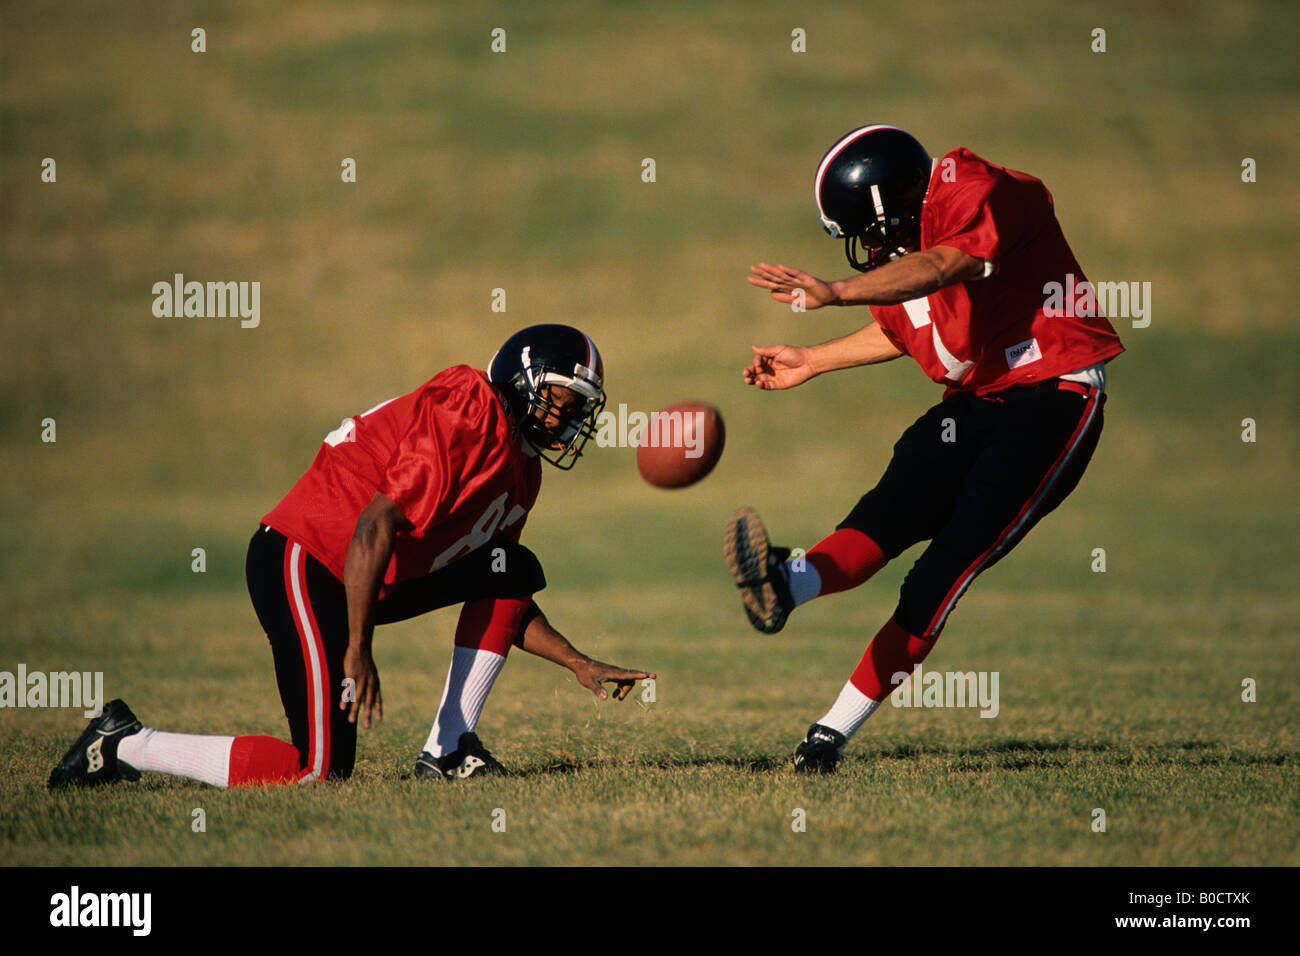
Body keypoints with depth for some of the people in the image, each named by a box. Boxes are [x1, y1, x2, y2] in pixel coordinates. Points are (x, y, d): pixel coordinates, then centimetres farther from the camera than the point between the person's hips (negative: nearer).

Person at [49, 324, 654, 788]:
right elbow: (374, 530, -23)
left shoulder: (521, 468, 14)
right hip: (304, 563, -10)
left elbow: (504, 605, 22)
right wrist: (358, 653, -22)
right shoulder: (468, 415, -17)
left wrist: (580, 666, 15)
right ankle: (123, 746, -1)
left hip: (368, 577, 10)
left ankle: (447, 749, 5)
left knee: (515, 571, 4)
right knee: (320, 769, -14)